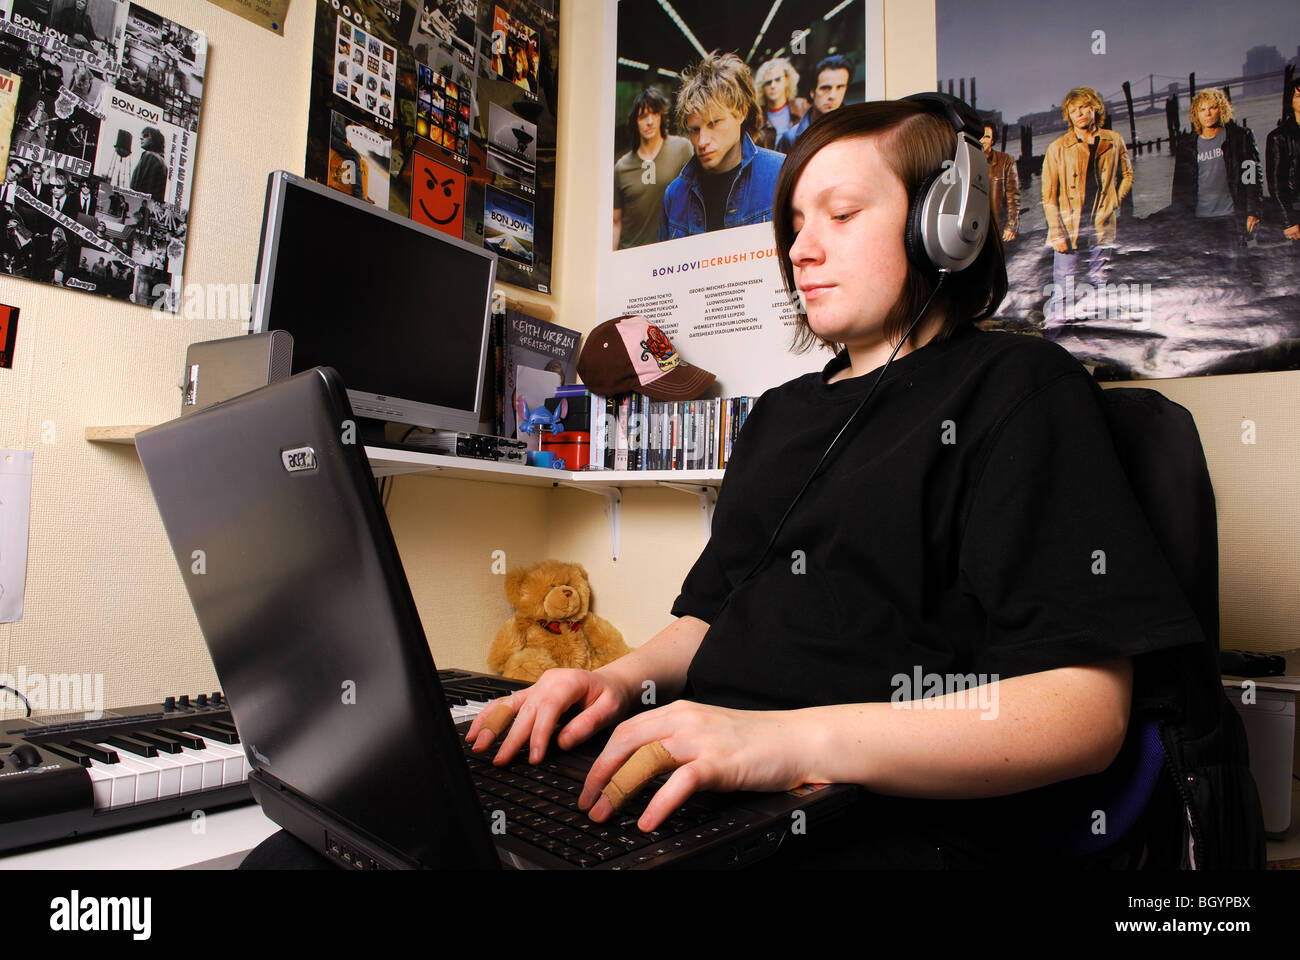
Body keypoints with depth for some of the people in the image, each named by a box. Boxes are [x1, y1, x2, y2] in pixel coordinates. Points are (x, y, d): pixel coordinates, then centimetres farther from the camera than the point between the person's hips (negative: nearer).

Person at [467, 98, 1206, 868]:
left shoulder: (1020, 387, -1)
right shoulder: (781, 413, 20)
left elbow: (1086, 711, -13)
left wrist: (795, 740, -25)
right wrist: (623, 679, 0)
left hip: (905, 823, -5)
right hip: (709, 804, 6)